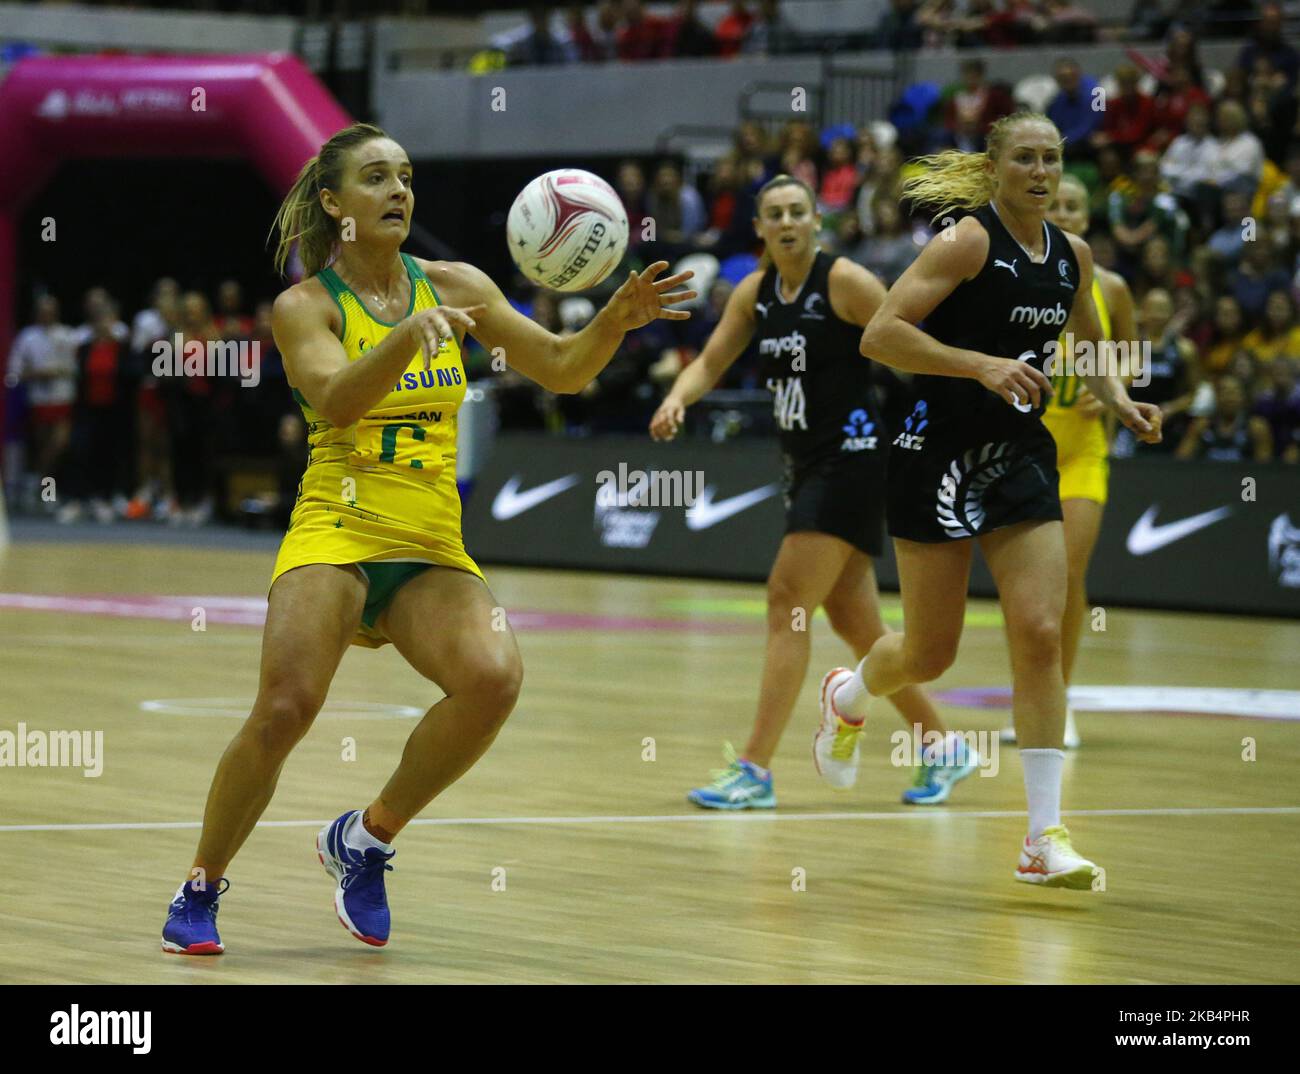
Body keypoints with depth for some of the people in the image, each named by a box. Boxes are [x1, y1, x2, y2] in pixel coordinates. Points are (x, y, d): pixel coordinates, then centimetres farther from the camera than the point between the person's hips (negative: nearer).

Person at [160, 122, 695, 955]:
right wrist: (409, 337, -36)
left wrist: (617, 318, -13)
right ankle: (201, 888, 0)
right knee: (286, 709, -26)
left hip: (433, 549, 3)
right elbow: (335, 400, -19)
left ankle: (366, 839, -3)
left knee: (493, 677, -27)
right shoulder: (305, 306, 0)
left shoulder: (453, 285, 9)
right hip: (336, 533, -3)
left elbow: (561, 369, 7)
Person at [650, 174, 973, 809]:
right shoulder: (755, 292, 9)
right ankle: (940, 748, 22)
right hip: (807, 465, 8)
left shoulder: (845, 281, -11)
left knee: (787, 601, -13)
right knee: (855, 623, 10)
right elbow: (710, 363, 10)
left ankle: (755, 770, -13)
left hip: (852, 459, -8)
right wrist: (677, 399, -11)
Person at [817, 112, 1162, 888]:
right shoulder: (969, 241, -12)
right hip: (941, 453, -5)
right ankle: (847, 698, 40)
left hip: (1022, 459, 5)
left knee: (1041, 634, -9)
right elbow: (881, 334, -19)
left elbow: (1088, 343, 26)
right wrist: (983, 366, -26)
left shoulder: (1073, 256, 7)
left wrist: (1120, 401, 7)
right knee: (931, 652, 3)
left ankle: (1045, 837, -8)